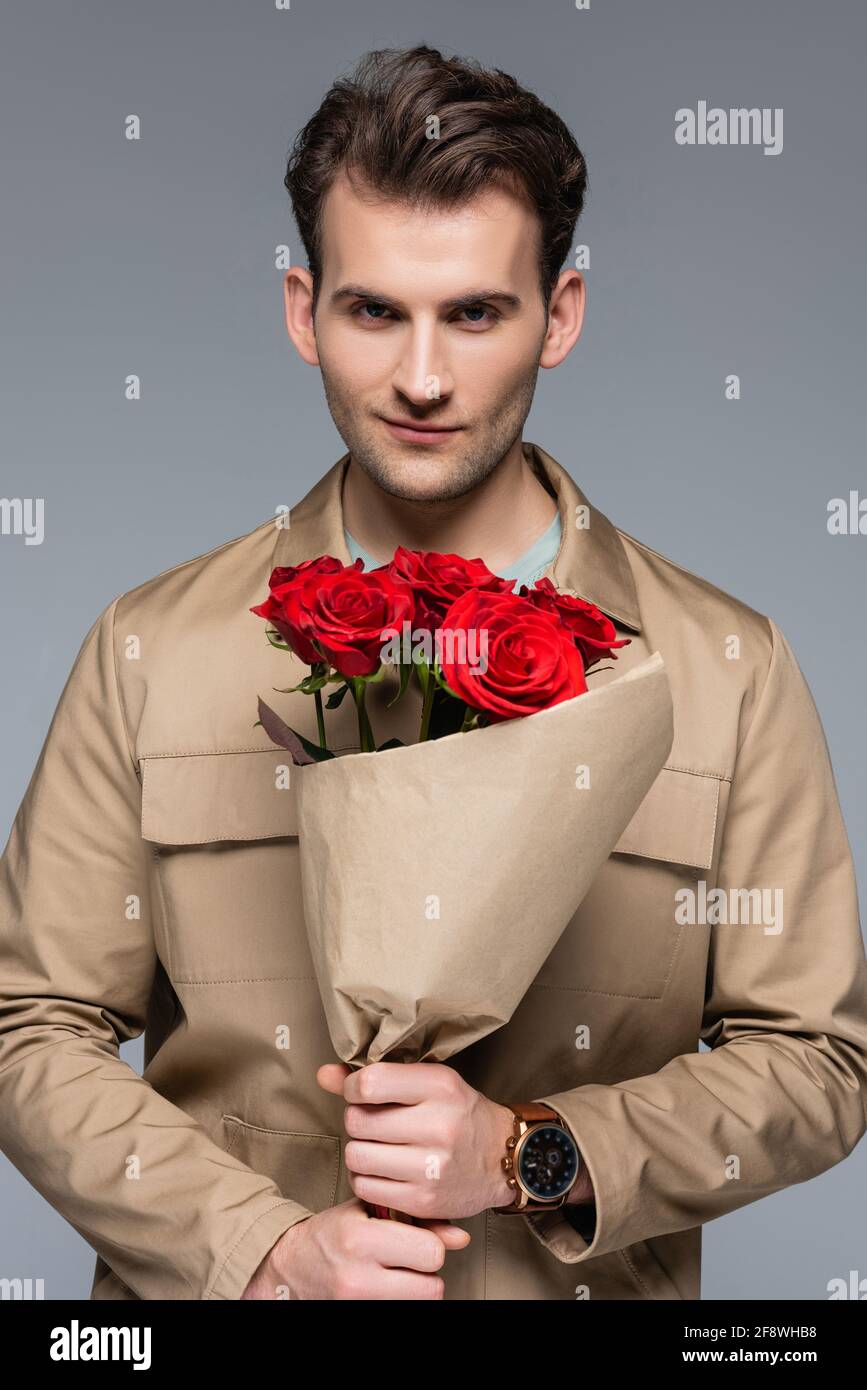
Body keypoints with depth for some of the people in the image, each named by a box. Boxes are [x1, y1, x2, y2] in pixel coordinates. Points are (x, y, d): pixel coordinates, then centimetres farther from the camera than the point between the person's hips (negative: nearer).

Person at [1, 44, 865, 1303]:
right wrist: (268, 1249, -15)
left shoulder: (729, 667, -7)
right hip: (218, 1294, 0)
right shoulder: (151, 649, -6)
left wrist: (533, 1156, -16)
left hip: (590, 1285, 1)